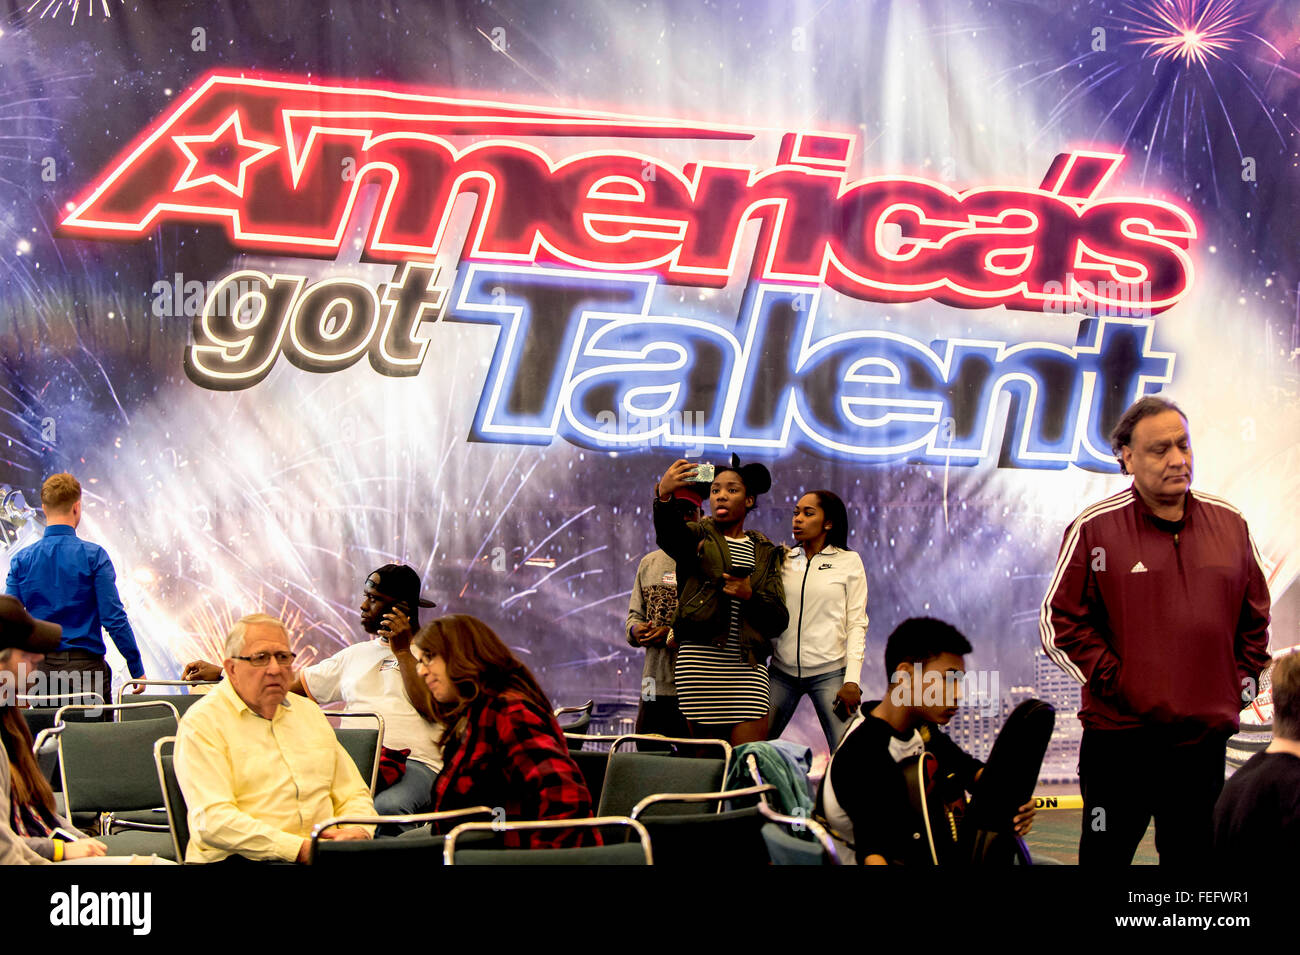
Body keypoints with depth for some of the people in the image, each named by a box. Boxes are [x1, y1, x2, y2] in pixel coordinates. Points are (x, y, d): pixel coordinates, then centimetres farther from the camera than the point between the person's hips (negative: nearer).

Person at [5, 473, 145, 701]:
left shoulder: (21, 560, 2)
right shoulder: (93, 555, -7)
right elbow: (114, 618, -10)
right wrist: (137, 669, -3)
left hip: (40, 667, 3)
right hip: (85, 666, -3)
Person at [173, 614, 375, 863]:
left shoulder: (308, 712, 23)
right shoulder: (202, 722, -1)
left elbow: (353, 795, 24)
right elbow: (213, 821, -13)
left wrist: (359, 831, -1)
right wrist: (300, 849, -21)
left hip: (323, 851, 7)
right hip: (244, 858, -6)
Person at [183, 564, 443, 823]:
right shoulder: (356, 655, 27)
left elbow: (432, 710, -5)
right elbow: (294, 684, 26)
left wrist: (403, 653, -2)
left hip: (416, 762, -4)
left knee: (386, 807, -41)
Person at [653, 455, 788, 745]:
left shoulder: (765, 553, 18)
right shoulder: (699, 536, 10)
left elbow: (779, 619, 12)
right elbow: (669, 535, -17)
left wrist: (751, 595, -8)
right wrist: (663, 496, -38)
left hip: (748, 665, 2)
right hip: (700, 660, -2)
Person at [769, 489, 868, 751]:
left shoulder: (848, 562, 3)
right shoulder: (783, 560, 10)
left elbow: (856, 624, 0)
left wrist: (852, 680, -7)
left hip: (829, 671, -3)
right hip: (782, 671, 3)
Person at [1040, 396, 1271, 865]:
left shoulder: (1229, 524, 7)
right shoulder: (1095, 528, -5)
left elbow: (1255, 616, 18)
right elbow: (1058, 623, -4)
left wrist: (1242, 681, 7)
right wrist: (1113, 682, -9)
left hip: (1206, 734, 4)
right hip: (1120, 734, -3)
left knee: (1194, 853, 12)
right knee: (1105, 855, 5)